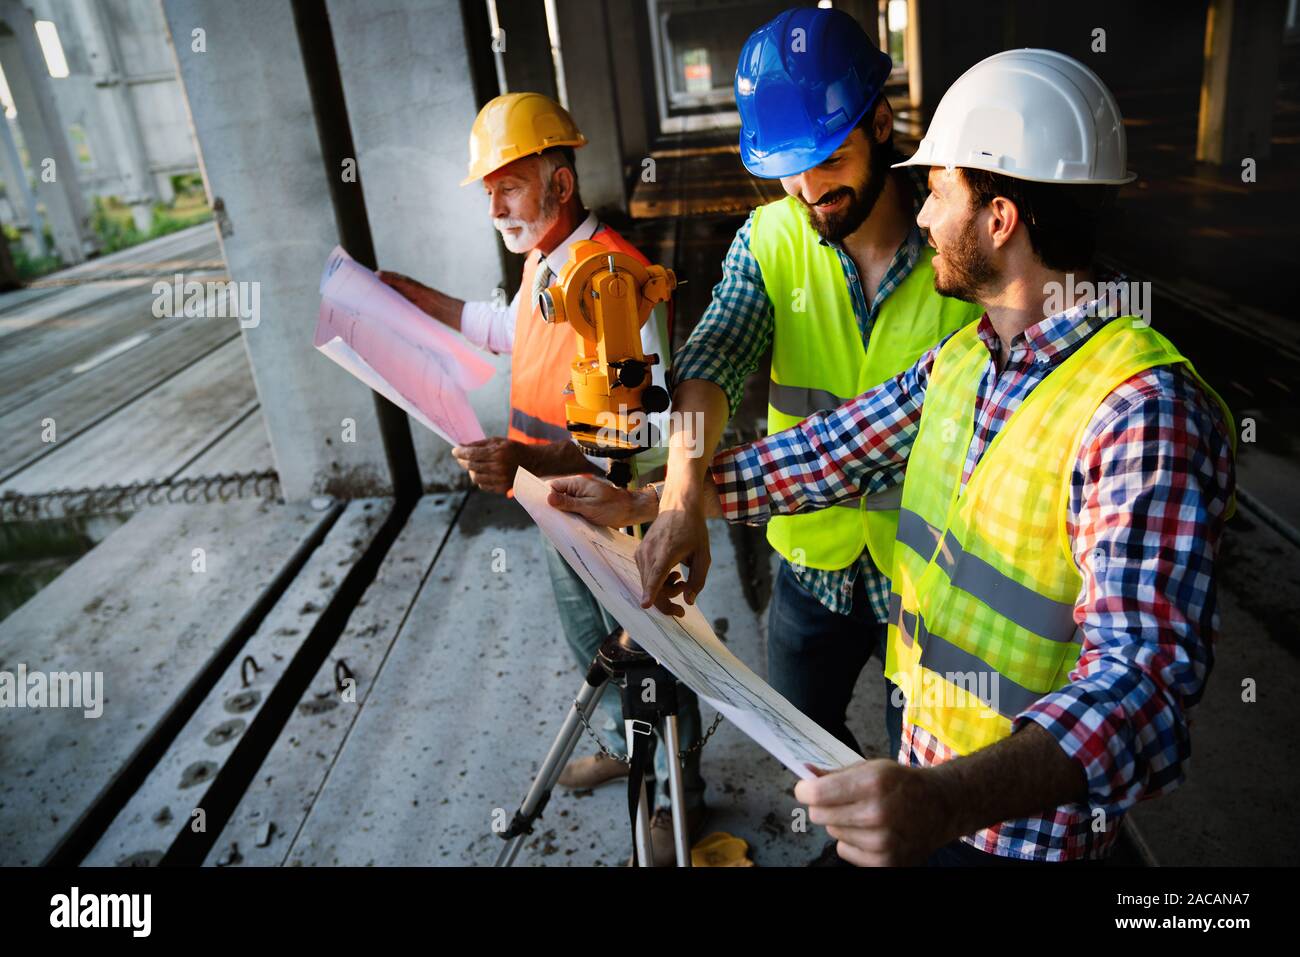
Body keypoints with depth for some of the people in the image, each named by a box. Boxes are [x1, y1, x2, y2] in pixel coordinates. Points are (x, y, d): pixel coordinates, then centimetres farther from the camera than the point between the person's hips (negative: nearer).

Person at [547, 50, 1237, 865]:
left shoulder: (1143, 411, -27)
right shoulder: (964, 360, 0)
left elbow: (1144, 676, -35)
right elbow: (832, 451, 4)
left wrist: (950, 800, -52)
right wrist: (643, 502, 4)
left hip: (1021, 833, -6)